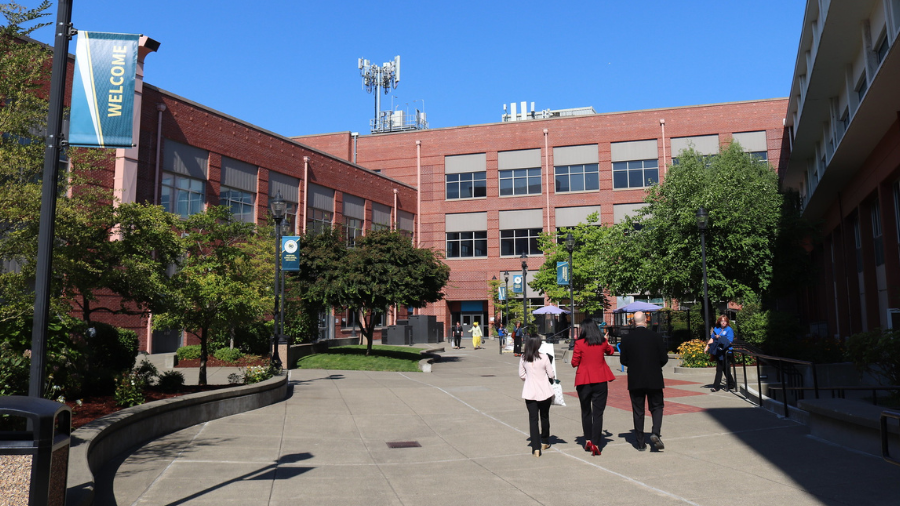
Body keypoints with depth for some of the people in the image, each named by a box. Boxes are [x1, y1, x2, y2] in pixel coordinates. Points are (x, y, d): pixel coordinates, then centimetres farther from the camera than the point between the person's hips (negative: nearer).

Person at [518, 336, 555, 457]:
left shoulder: (523, 358, -4)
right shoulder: (544, 357, -12)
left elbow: (521, 375, 4)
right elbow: (551, 375, -5)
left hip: (530, 392, 1)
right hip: (544, 391, -1)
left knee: (533, 418, 4)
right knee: (544, 417, 18)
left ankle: (536, 448, -3)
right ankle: (544, 442, 34)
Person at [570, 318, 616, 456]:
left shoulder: (579, 343, -10)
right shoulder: (603, 342, 0)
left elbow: (574, 363, -6)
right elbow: (610, 351, 21)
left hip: (584, 382, -1)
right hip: (600, 381, 1)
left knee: (586, 411, 17)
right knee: (598, 413, 3)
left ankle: (588, 440, 22)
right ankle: (595, 444, -1)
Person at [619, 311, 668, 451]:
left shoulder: (626, 339, -6)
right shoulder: (656, 337, -7)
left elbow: (623, 360, -1)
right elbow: (664, 359, -4)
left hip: (635, 381, 1)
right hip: (654, 380, 0)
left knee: (638, 411, 9)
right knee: (656, 407, 13)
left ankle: (640, 442, 12)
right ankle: (655, 433, -9)